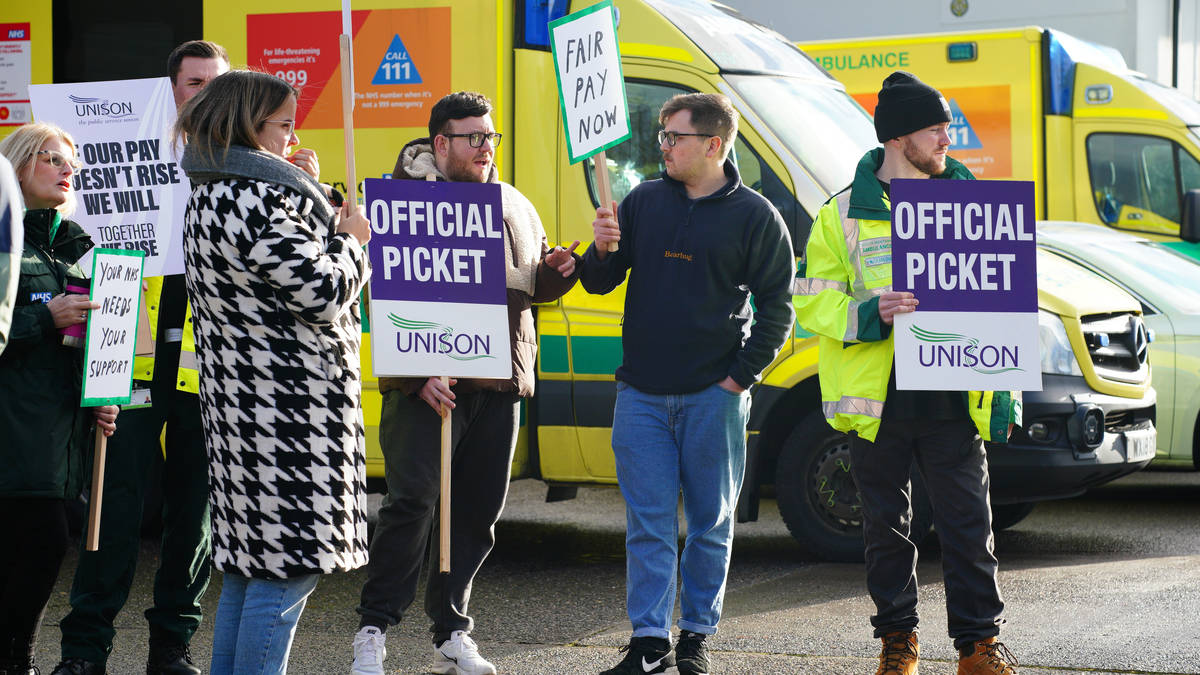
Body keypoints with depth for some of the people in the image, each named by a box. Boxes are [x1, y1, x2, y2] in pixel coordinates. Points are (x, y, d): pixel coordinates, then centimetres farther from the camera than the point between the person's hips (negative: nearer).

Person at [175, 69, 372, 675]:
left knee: (249, 566, 15)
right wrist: (350, 238, -1)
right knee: (287, 571, -6)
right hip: (289, 413, -11)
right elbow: (324, 292, -19)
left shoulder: (210, 196, 14)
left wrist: (322, 212, 14)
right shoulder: (254, 199, -19)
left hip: (241, 403, 11)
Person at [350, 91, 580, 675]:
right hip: (428, 382, -6)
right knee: (413, 498, -12)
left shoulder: (514, 206, 18)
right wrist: (418, 373, -17)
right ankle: (374, 628, -3)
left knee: (478, 512, 7)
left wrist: (555, 271, 3)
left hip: (499, 384, 6)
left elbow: (533, 286, 28)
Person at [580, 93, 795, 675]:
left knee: (710, 522, 5)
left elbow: (776, 305, 1)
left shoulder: (754, 215, -1)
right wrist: (602, 250, -9)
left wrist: (741, 377, -5)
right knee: (648, 523, 1)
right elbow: (599, 284, 13)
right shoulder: (642, 203, 8)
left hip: (714, 397, -2)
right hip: (641, 394, 3)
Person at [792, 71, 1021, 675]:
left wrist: (1005, 389, 7)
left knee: (968, 524, -1)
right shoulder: (845, 214, 0)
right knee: (886, 529, 9)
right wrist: (869, 314, -20)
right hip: (879, 401, -1)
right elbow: (812, 302, 0)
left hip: (953, 403, 1)